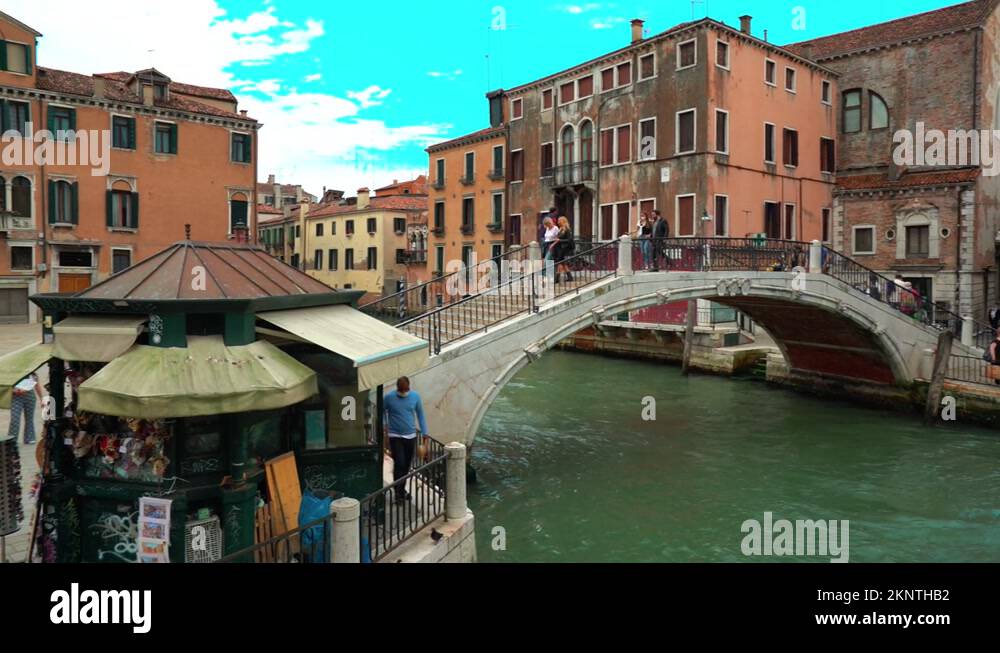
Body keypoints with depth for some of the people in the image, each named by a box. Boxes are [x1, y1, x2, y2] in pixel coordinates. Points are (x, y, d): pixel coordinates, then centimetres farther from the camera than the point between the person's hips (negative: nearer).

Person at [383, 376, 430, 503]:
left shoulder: (415, 397, -2)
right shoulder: (389, 398, -9)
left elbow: (420, 415, 6)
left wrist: (425, 434, 4)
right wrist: (385, 426, -8)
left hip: (411, 436, 3)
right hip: (395, 436, -3)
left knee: (407, 465, 11)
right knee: (399, 464, -11)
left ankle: (401, 489, 30)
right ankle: (399, 493, 1)